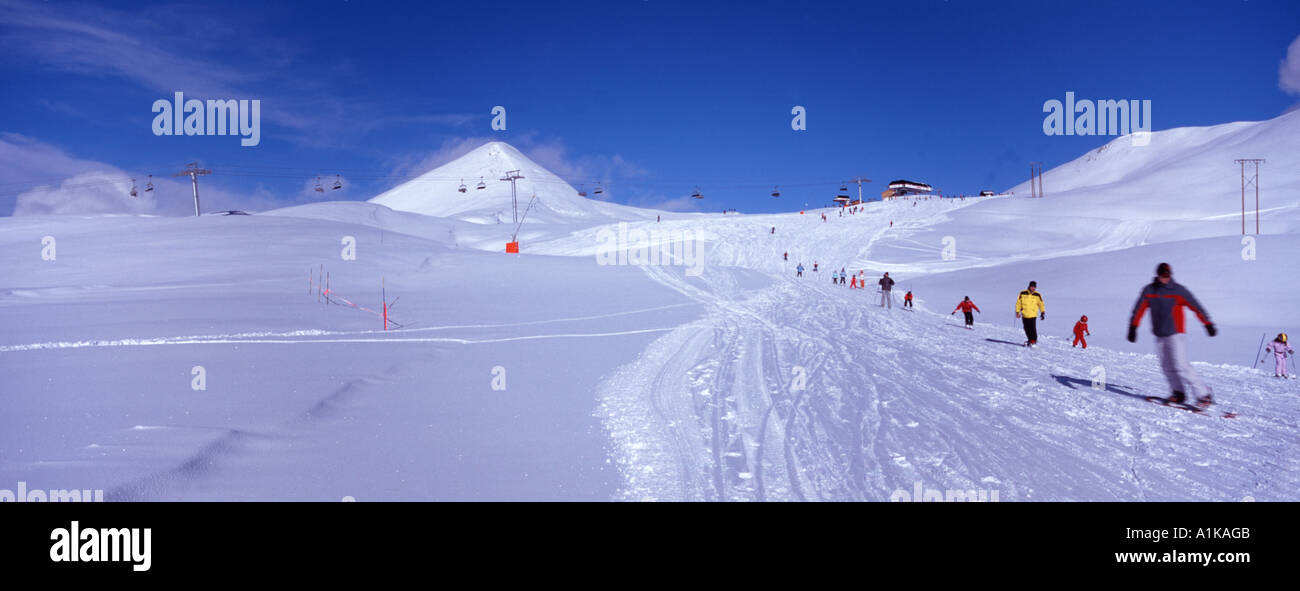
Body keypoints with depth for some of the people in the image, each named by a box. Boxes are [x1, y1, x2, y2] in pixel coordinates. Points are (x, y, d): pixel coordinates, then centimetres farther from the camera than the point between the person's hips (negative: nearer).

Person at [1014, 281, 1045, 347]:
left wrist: (1043, 312, 0)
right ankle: (1029, 340, 22)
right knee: (1027, 328, 6)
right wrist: (1017, 312, 2)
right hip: (1024, 315, 2)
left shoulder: (1037, 295, 1)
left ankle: (1034, 341, -1)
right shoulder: (1022, 294, 0)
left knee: (1033, 328, -11)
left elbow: (1041, 304, 9)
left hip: (1033, 315, -2)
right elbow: (1018, 303, 7)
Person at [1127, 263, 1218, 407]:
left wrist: (1208, 324, -6)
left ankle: (1204, 394, -11)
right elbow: (1139, 309, 7)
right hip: (1159, 335, 5)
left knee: (1181, 365, -14)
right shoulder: (1149, 291, 1)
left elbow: (1196, 307, -5)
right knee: (1167, 366, 9)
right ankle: (1179, 393, 21)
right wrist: (1133, 327, 5)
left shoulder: (1178, 290, -8)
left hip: (1175, 334, -5)